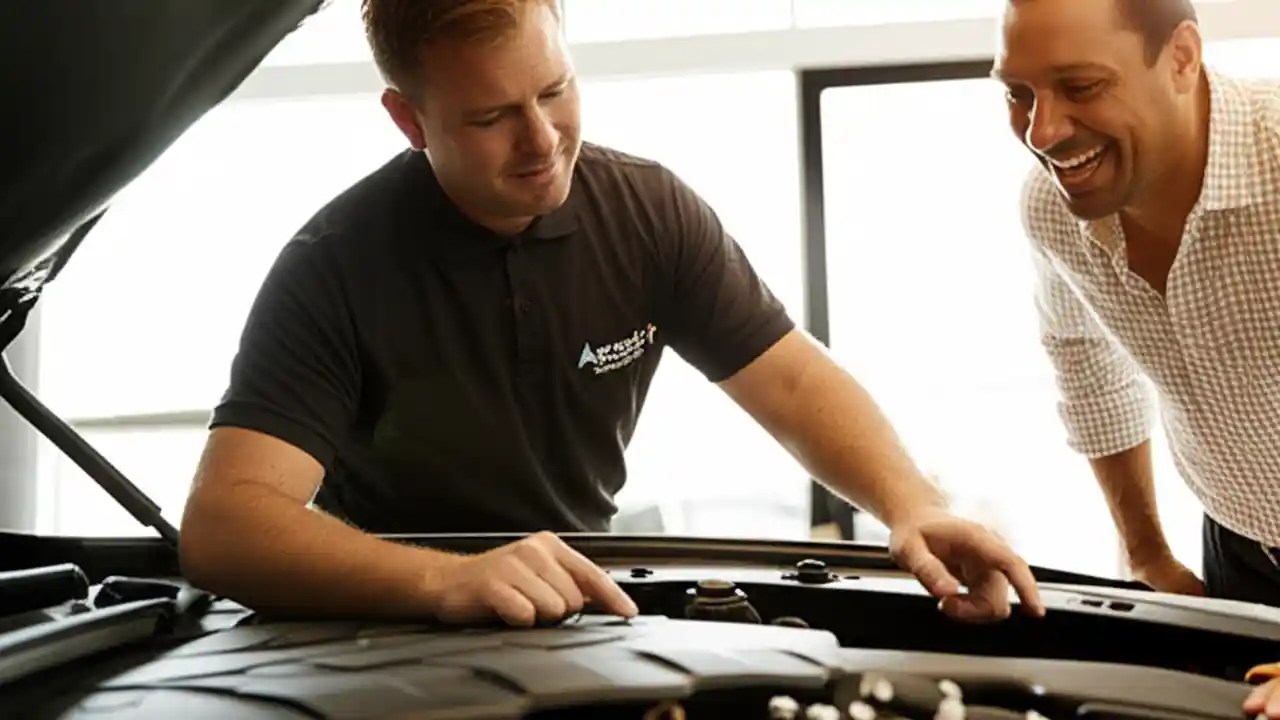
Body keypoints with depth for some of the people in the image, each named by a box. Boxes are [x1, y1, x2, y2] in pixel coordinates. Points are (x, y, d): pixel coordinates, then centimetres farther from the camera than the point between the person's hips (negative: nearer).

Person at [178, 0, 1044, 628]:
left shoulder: (650, 211, -8)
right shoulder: (337, 265, -21)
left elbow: (794, 382, -6)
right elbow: (222, 521, -29)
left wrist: (914, 506, -26)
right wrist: (445, 580, -46)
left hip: (584, 606, 3)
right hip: (387, 630, -2)